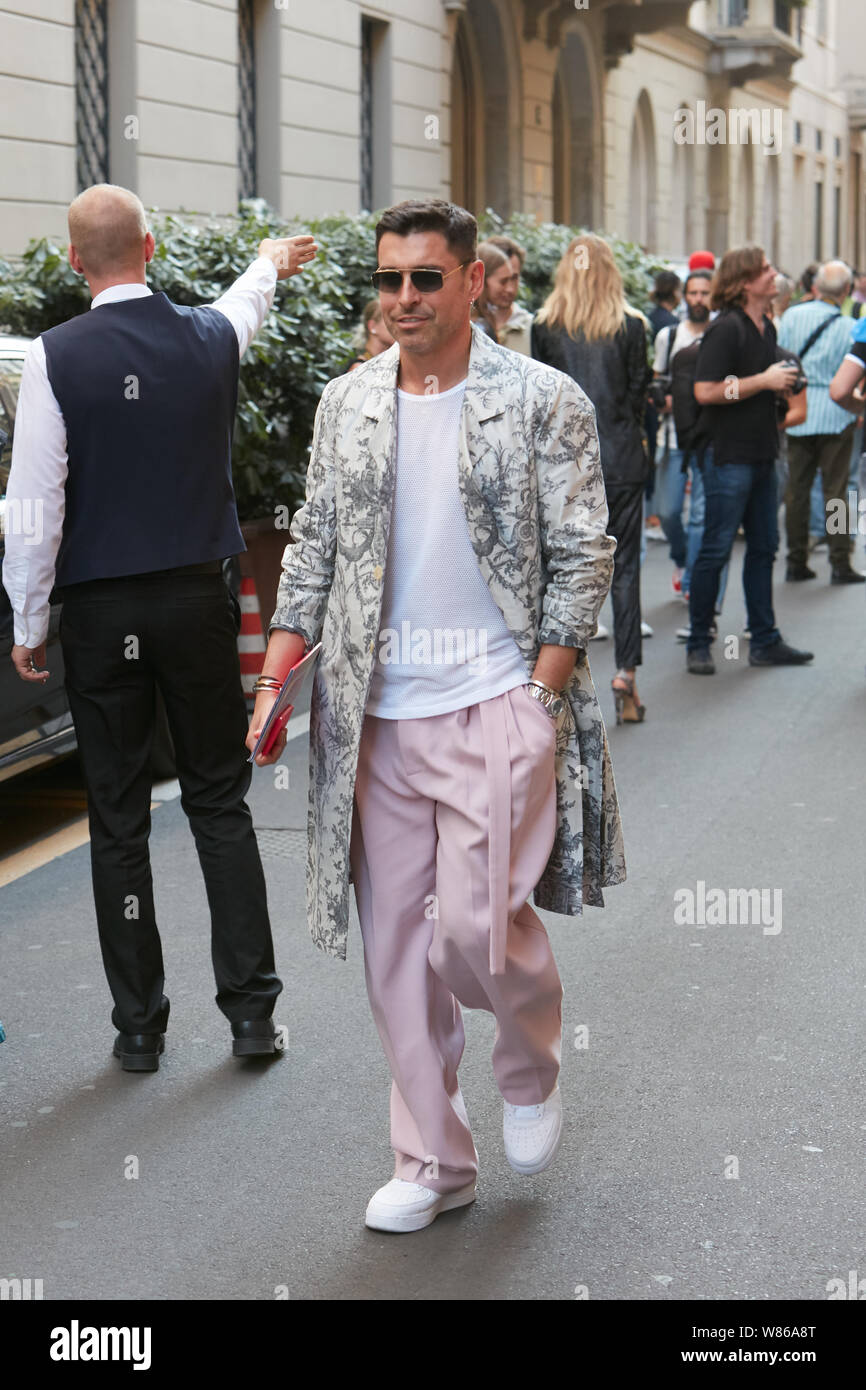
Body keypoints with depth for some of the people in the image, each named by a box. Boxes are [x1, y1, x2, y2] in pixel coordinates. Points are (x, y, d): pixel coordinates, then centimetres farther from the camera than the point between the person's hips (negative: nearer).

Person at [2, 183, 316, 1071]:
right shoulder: (210, 337, -1)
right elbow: (244, 304, 26)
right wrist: (272, 263, 49)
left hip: (99, 613, -2)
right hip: (197, 598, 2)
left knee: (117, 820, 6)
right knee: (220, 801, 11)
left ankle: (139, 1025, 13)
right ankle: (250, 1006, 11)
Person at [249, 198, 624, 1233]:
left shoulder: (545, 403, -2)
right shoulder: (346, 406, 9)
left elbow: (582, 559, -3)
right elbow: (313, 549, 14)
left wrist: (542, 699, -10)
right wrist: (274, 682, 5)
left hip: (497, 704, -4)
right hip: (376, 719, 4)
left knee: (474, 928, -13)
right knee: (396, 947, 6)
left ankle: (531, 1068, 21)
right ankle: (433, 1165, 20)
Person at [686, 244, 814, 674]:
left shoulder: (767, 328, 13)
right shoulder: (726, 329, -15)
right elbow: (705, 391, -23)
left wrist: (782, 382, 6)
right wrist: (764, 381, -18)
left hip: (762, 454, 9)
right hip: (729, 456, -9)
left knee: (763, 546, 12)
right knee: (716, 549, -3)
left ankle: (764, 640, 20)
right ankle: (698, 644, 6)